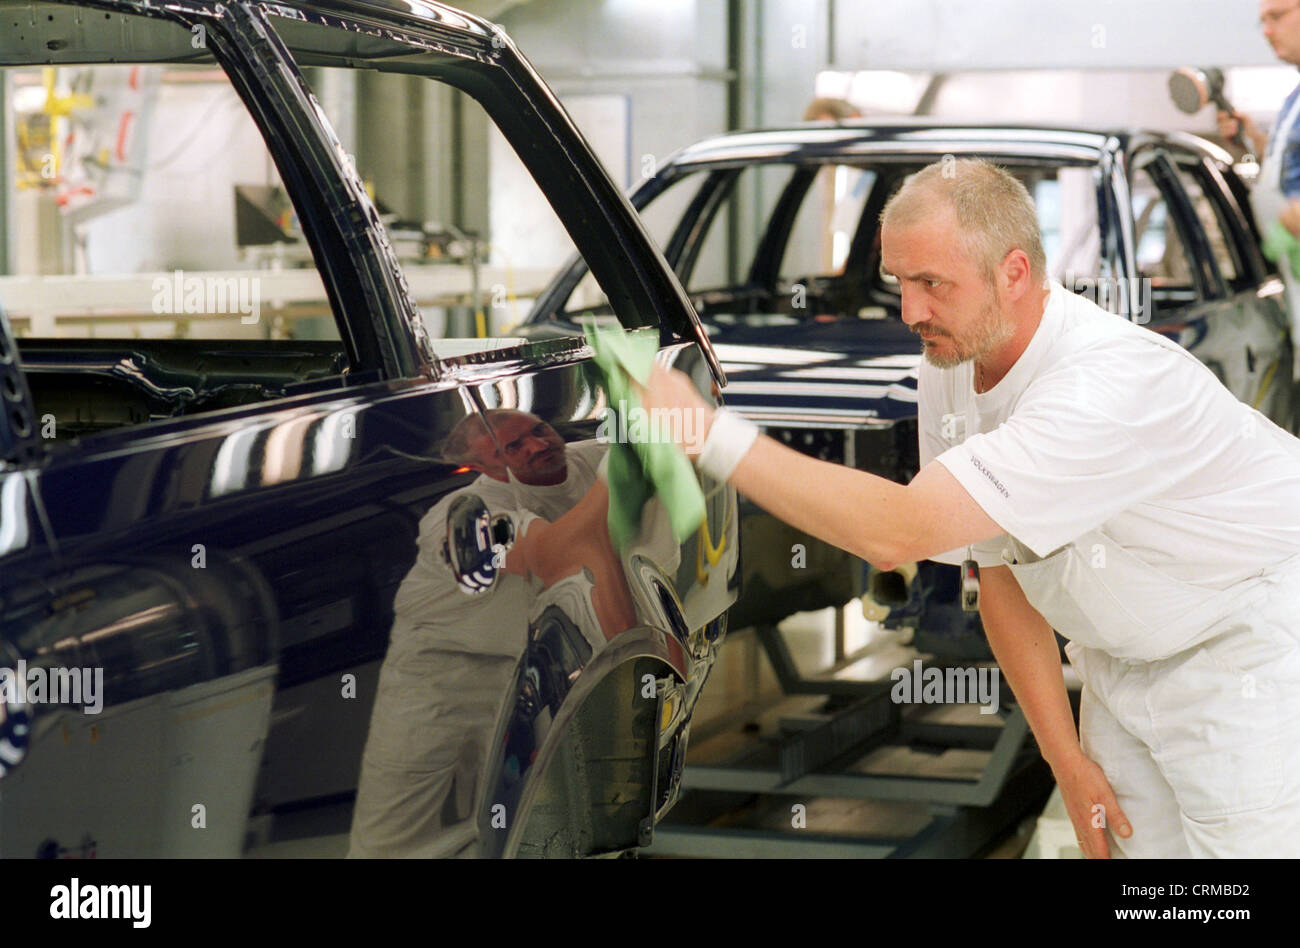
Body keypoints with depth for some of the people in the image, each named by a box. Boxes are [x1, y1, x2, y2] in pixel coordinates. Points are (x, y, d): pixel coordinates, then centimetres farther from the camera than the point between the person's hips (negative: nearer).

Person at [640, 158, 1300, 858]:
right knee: (1127, 844, 6)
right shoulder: (948, 369, -8)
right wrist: (1067, 758, 0)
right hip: (1126, 654, 7)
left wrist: (713, 434, -43)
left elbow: (901, 531, -43)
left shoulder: (1109, 386, -36)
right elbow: (999, 574, 2)